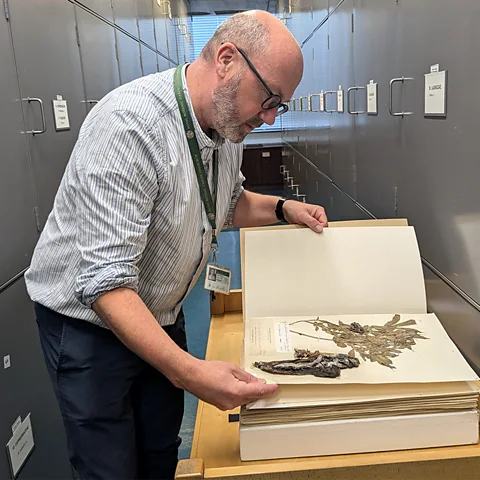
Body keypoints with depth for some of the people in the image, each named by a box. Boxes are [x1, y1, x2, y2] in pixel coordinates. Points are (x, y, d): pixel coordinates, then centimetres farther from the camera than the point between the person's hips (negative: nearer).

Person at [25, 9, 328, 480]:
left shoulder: (227, 123, -4)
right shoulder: (128, 124, -30)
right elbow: (106, 282, -33)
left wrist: (282, 208, -2)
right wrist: (189, 371, -39)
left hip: (161, 318, 7)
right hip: (90, 321, -6)